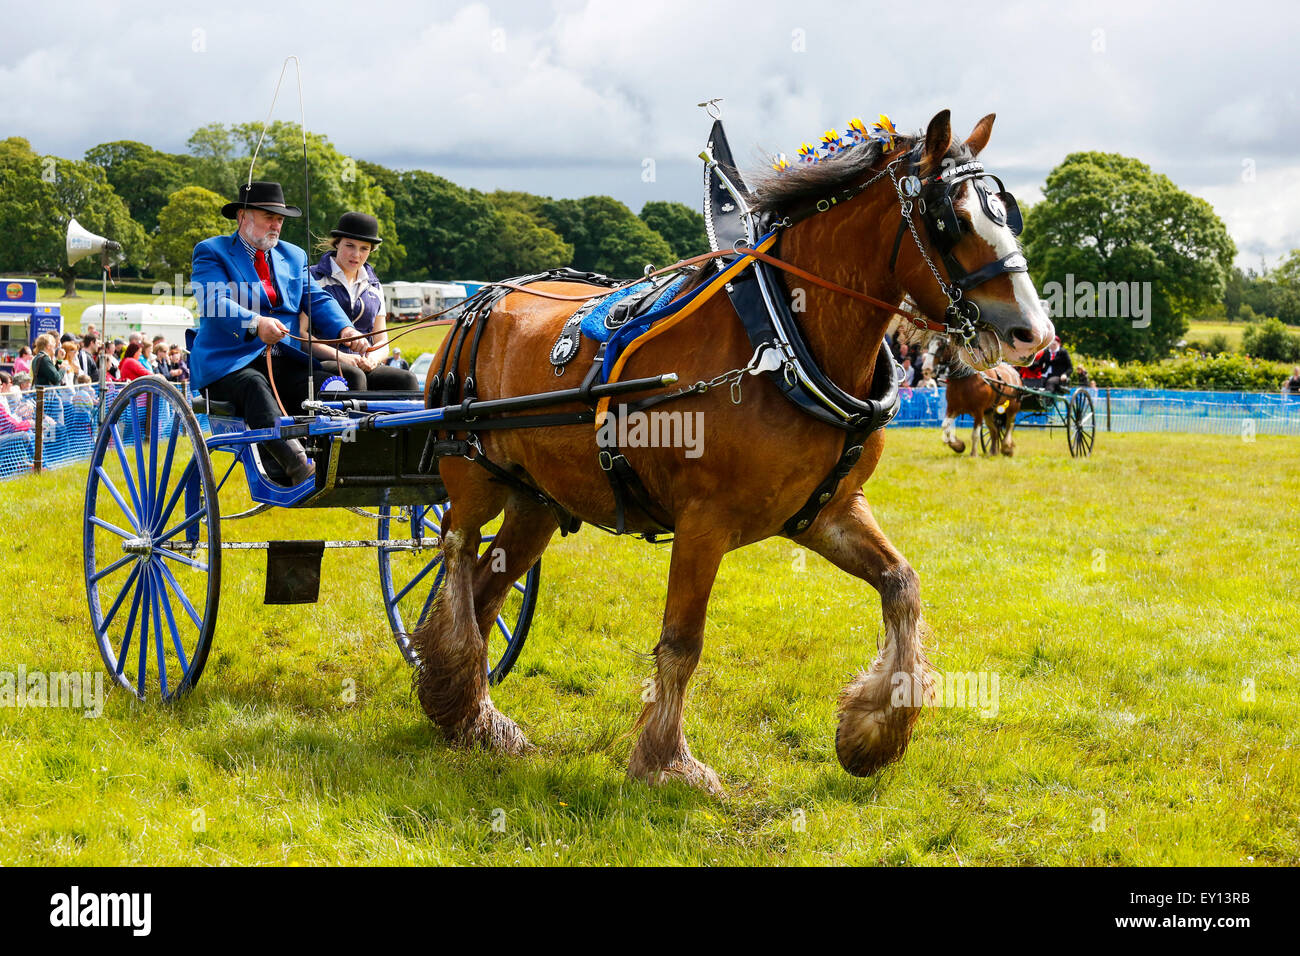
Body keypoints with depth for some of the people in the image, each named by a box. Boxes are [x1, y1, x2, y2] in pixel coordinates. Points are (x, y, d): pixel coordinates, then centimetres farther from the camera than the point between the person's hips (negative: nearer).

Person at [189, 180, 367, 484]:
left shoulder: (294, 256, 22)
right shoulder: (211, 252, 4)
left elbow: (318, 299, 11)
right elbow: (213, 303, -13)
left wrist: (345, 330, -12)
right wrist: (255, 324, -34)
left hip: (284, 360, 5)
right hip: (228, 363, -5)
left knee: (324, 383, -26)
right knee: (253, 384, -38)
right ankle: (299, 468, -53)